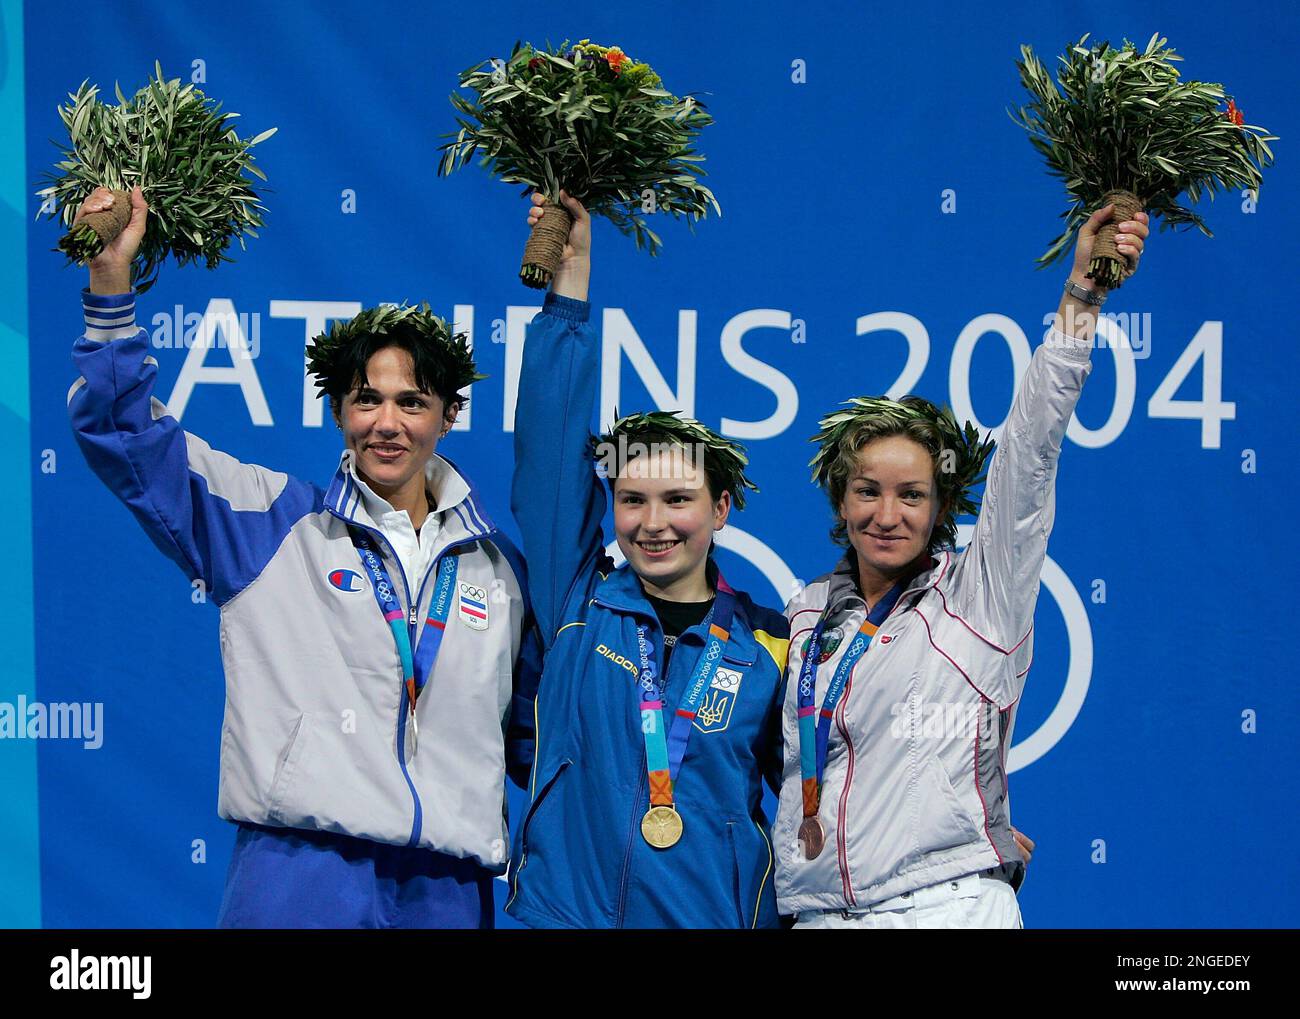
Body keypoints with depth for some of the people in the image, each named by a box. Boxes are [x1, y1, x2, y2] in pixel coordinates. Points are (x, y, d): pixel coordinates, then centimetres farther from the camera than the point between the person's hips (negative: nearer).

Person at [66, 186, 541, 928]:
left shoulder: (499, 566, 14)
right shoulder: (272, 524, 6)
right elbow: (125, 433, 2)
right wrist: (112, 282, -8)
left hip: (448, 890, 3)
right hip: (300, 871, -3)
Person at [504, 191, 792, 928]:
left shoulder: (770, 646, 1)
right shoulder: (580, 602, 1)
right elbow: (552, 455, -5)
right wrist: (570, 284, -7)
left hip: (718, 915, 0)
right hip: (563, 909, 0)